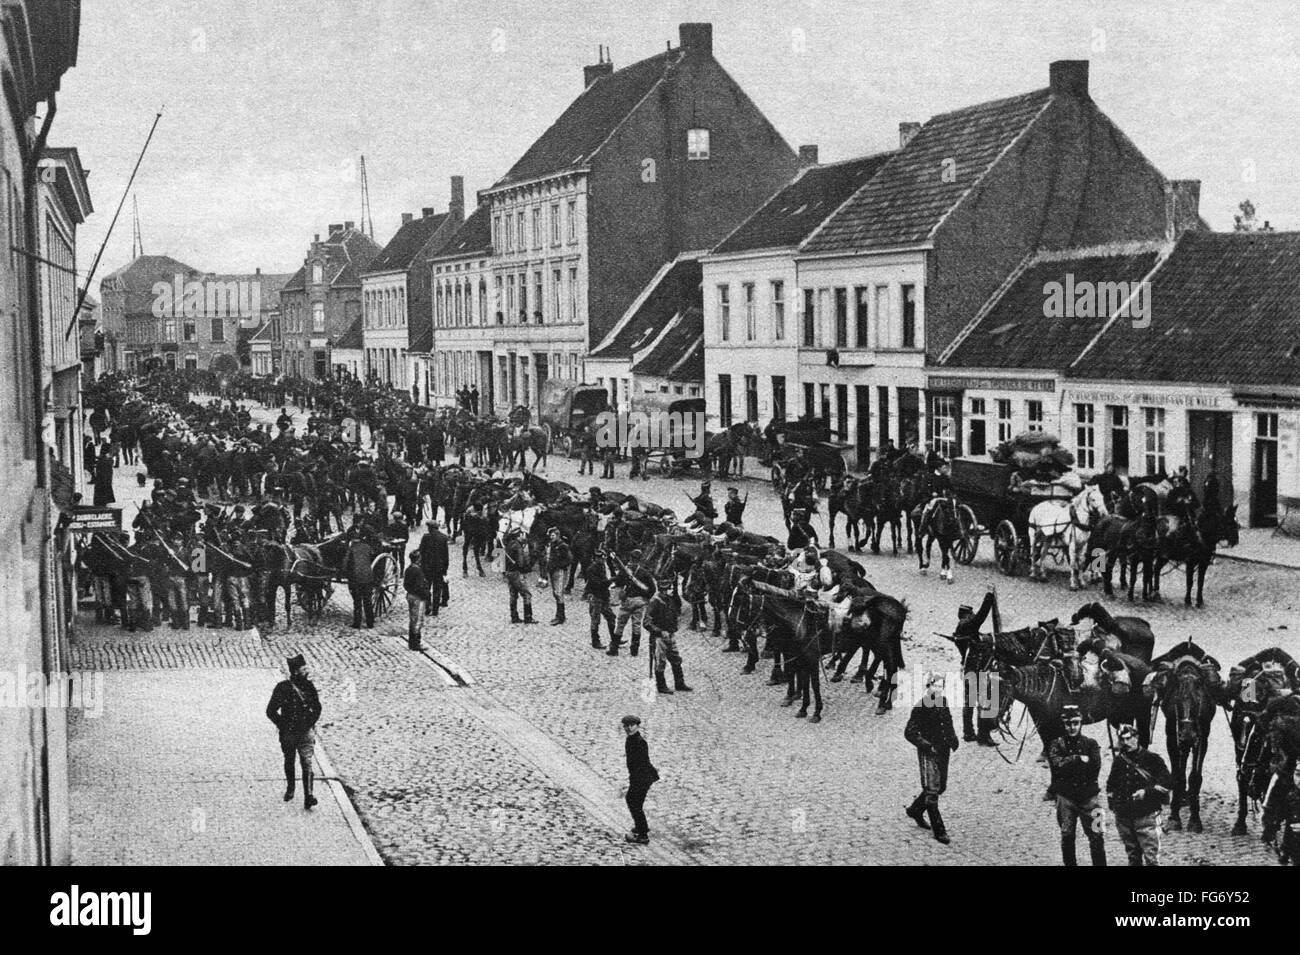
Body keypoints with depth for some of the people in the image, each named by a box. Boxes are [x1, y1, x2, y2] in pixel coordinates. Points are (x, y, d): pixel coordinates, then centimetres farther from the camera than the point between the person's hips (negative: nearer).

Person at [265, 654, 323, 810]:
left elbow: (317, 708, 11)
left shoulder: (309, 686, -3)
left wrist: (311, 723, 2)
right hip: (288, 733, -1)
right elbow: (270, 711, -8)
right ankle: (290, 789, 39)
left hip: (306, 732, 1)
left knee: (306, 763, -9)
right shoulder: (282, 688, -13)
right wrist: (283, 726, -9)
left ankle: (308, 797, -14)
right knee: (289, 762, 17)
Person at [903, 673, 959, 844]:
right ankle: (939, 831, -2)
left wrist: (953, 739, 10)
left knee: (941, 787, 17)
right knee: (932, 790, -8)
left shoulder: (943, 702, 5)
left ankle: (915, 810, 40)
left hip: (943, 751, 8)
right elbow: (909, 733, -13)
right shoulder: (921, 707, -15)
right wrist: (926, 745, -20)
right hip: (928, 753, -8)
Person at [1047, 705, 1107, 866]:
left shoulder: (1091, 744, 7)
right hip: (1066, 796, 0)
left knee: (1096, 835, -3)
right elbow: (1057, 764, -13)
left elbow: (1095, 768, -7)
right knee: (1067, 836, 0)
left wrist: (1069, 763, -7)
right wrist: (1079, 759, -11)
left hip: (1088, 796, 0)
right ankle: (1070, 863, 11)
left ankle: (1100, 864, 4)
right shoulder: (1057, 744, 5)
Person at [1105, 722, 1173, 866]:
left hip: (1147, 816, -5)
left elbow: (1168, 784, -6)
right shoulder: (1118, 761, 11)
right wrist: (1112, 806, 13)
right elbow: (1110, 785, 24)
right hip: (1124, 819, 5)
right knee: (1133, 856, 12)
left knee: (1151, 857, -8)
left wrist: (1146, 792, -16)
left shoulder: (1152, 759, -4)